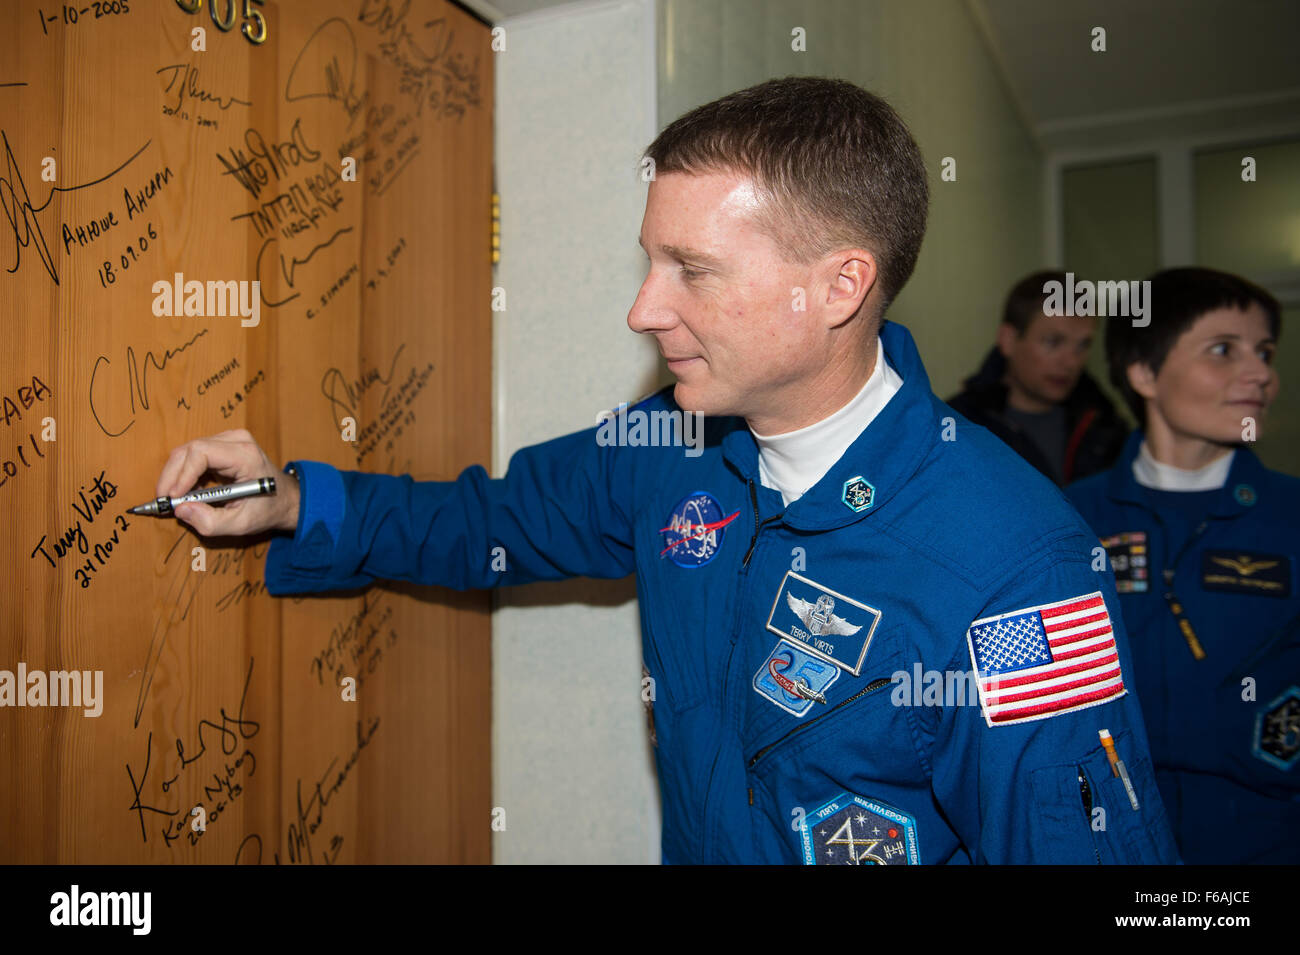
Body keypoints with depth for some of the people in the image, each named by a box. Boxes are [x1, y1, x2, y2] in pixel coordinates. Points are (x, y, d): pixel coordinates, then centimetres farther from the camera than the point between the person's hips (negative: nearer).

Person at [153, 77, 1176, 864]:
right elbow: (498, 518, 10)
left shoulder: (1011, 568, -24)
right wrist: (293, 502, 0)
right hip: (691, 843, 4)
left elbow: (1091, 845, -22)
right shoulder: (677, 450, -4)